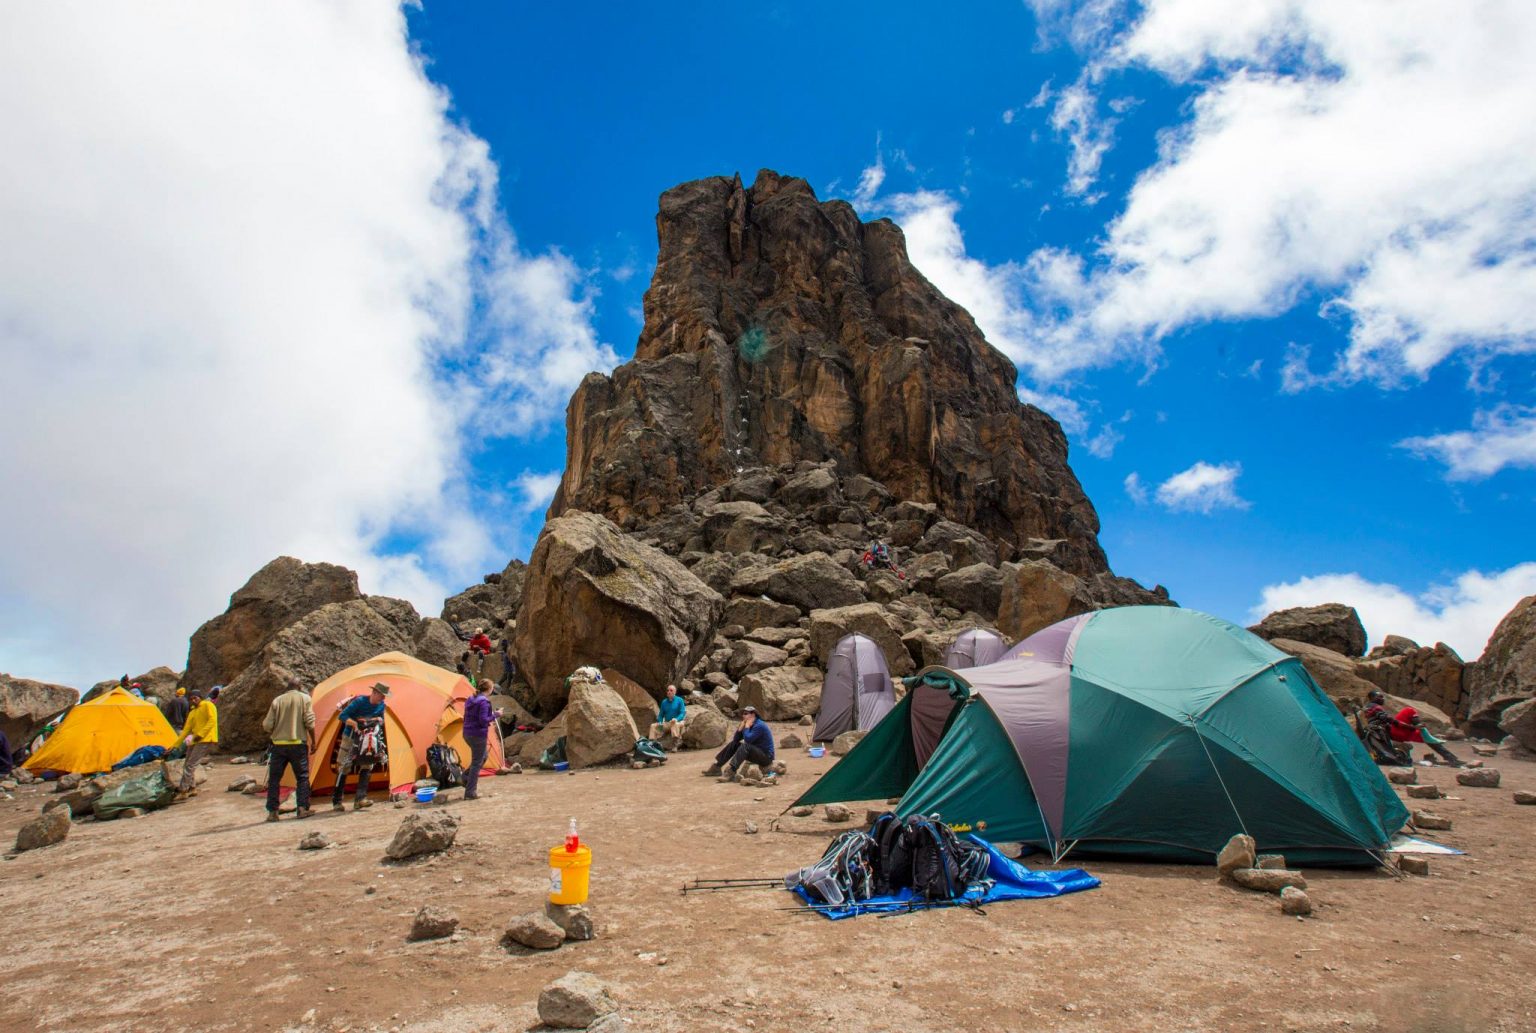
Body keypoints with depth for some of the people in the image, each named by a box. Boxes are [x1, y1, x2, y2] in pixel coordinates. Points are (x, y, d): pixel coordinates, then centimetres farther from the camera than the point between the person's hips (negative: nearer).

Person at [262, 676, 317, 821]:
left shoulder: (277, 701, 4)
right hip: (298, 744, -2)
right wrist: (313, 741, 4)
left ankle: (272, 812, 8)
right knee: (302, 777, 7)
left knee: (274, 778, 10)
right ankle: (303, 809, 1)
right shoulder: (304, 698, 0)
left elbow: (267, 725, 1)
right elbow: (309, 723, -6)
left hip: (279, 745, 2)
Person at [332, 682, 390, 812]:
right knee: (343, 767, -2)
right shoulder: (360, 701, -19)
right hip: (350, 737, -5)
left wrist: (379, 721, -13)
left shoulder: (381, 705, -2)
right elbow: (343, 715, -19)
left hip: (367, 741, 5)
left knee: (367, 766, -8)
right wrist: (355, 724, -32)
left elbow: (381, 720, 11)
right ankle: (336, 801, 6)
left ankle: (360, 799, -9)